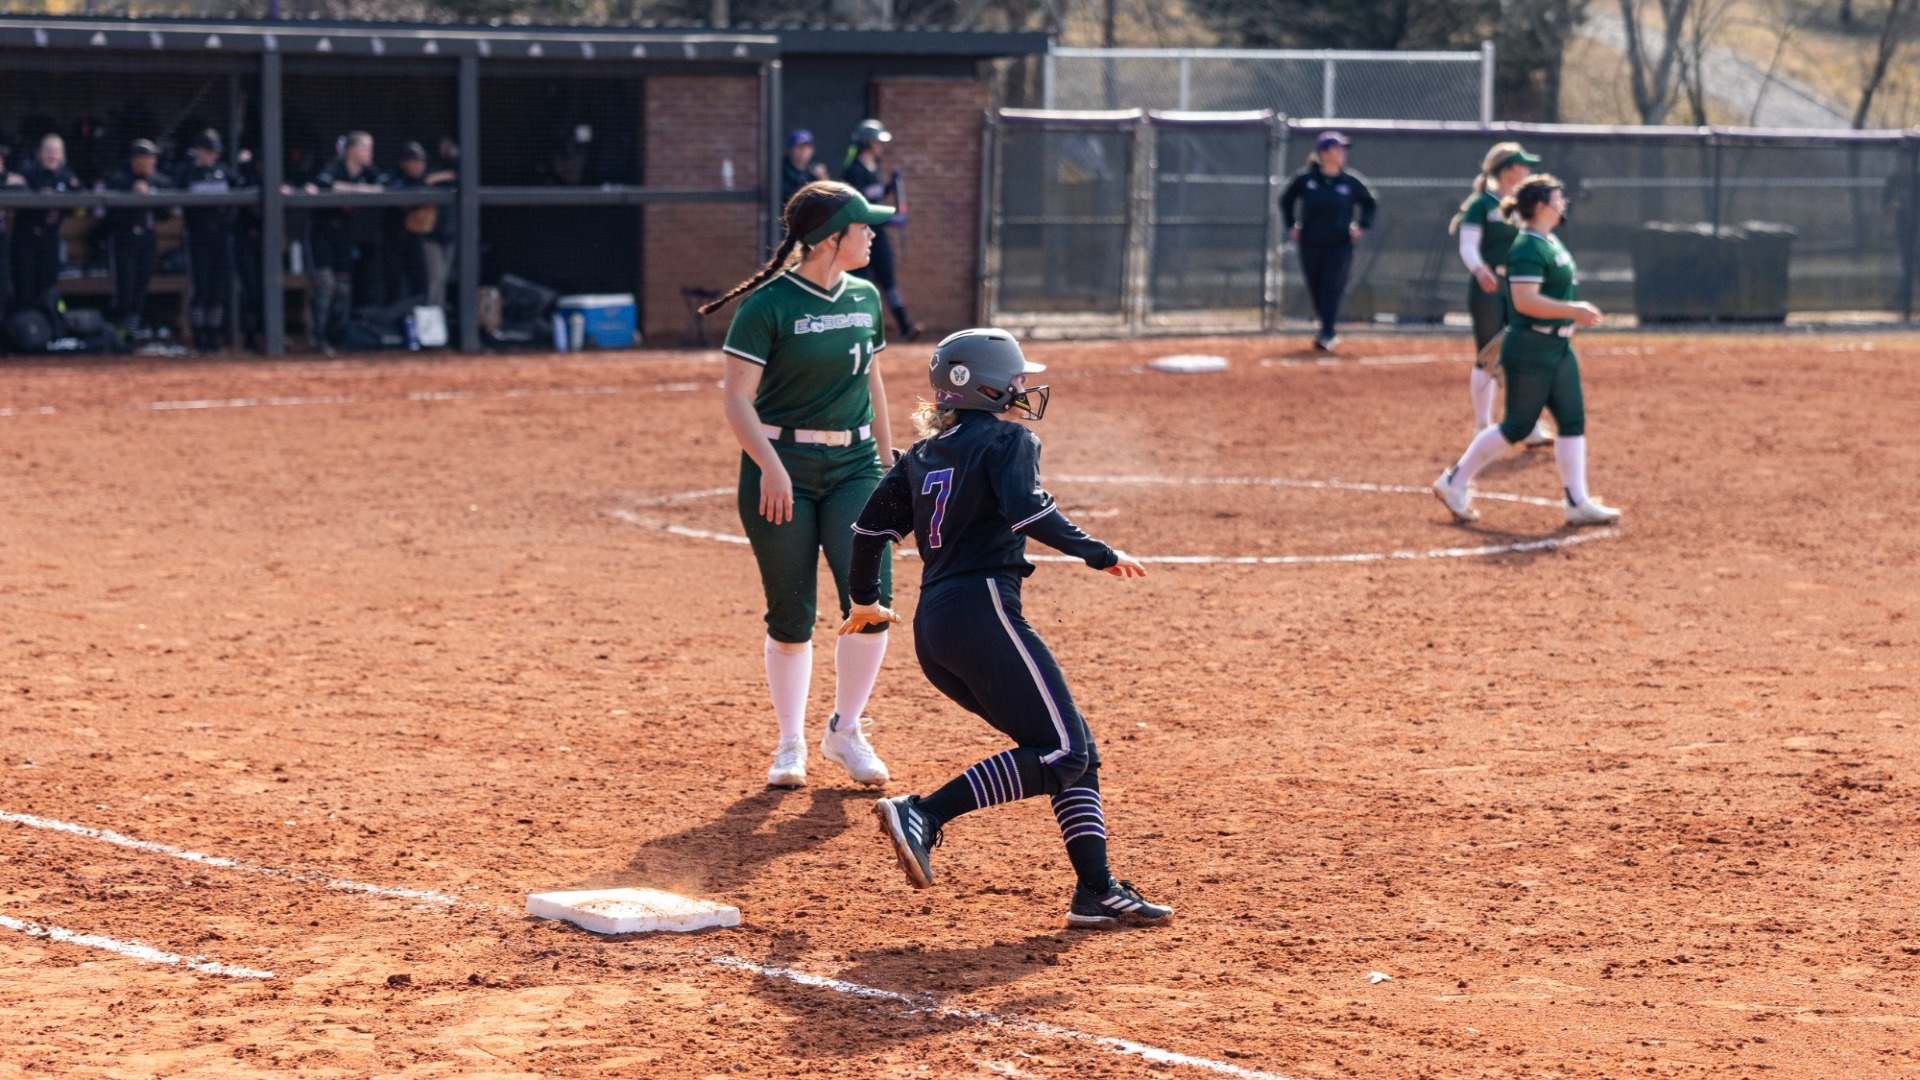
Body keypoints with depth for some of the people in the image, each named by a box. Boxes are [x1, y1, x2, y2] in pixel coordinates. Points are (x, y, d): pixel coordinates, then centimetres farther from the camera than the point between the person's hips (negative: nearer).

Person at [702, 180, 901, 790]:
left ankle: (846, 732, 7)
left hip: (854, 466, 4)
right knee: (791, 618, 0)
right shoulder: (769, 305, -10)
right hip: (782, 468, -4)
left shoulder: (865, 299, 9)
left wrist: (886, 462, 20)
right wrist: (770, 465, -24)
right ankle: (791, 743, 18)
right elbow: (737, 399, -12)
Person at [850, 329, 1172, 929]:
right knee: (1060, 754, -11)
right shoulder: (1008, 440, 0)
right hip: (983, 613, -9)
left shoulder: (923, 455, 21)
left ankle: (1097, 892, 4)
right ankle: (924, 815, -20)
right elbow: (1028, 512, -18)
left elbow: (871, 526, 21)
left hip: (932, 629, 9)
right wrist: (1101, 556, -12)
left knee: (1075, 751, 11)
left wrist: (865, 600, 36)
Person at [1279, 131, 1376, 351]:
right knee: (1315, 290, 8)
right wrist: (1291, 225, 6)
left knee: (1331, 289, -12)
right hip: (1310, 244, 1)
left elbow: (1369, 203, 12)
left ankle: (1327, 334, -12)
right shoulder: (1305, 178, -3)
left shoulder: (1351, 181, -3)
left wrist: (1361, 225, 0)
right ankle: (1326, 329, 26)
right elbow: (1286, 200, 13)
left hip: (1340, 244, -1)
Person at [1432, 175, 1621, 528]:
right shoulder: (1528, 247, -18)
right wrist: (1573, 310, -24)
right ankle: (1455, 483, 10)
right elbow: (1525, 301, -26)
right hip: (1530, 349, -10)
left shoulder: (1551, 242, 13)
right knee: (1517, 426, -2)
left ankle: (1578, 503, 9)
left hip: (1558, 347, 10)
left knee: (1573, 420, 6)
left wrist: (1575, 313, 15)